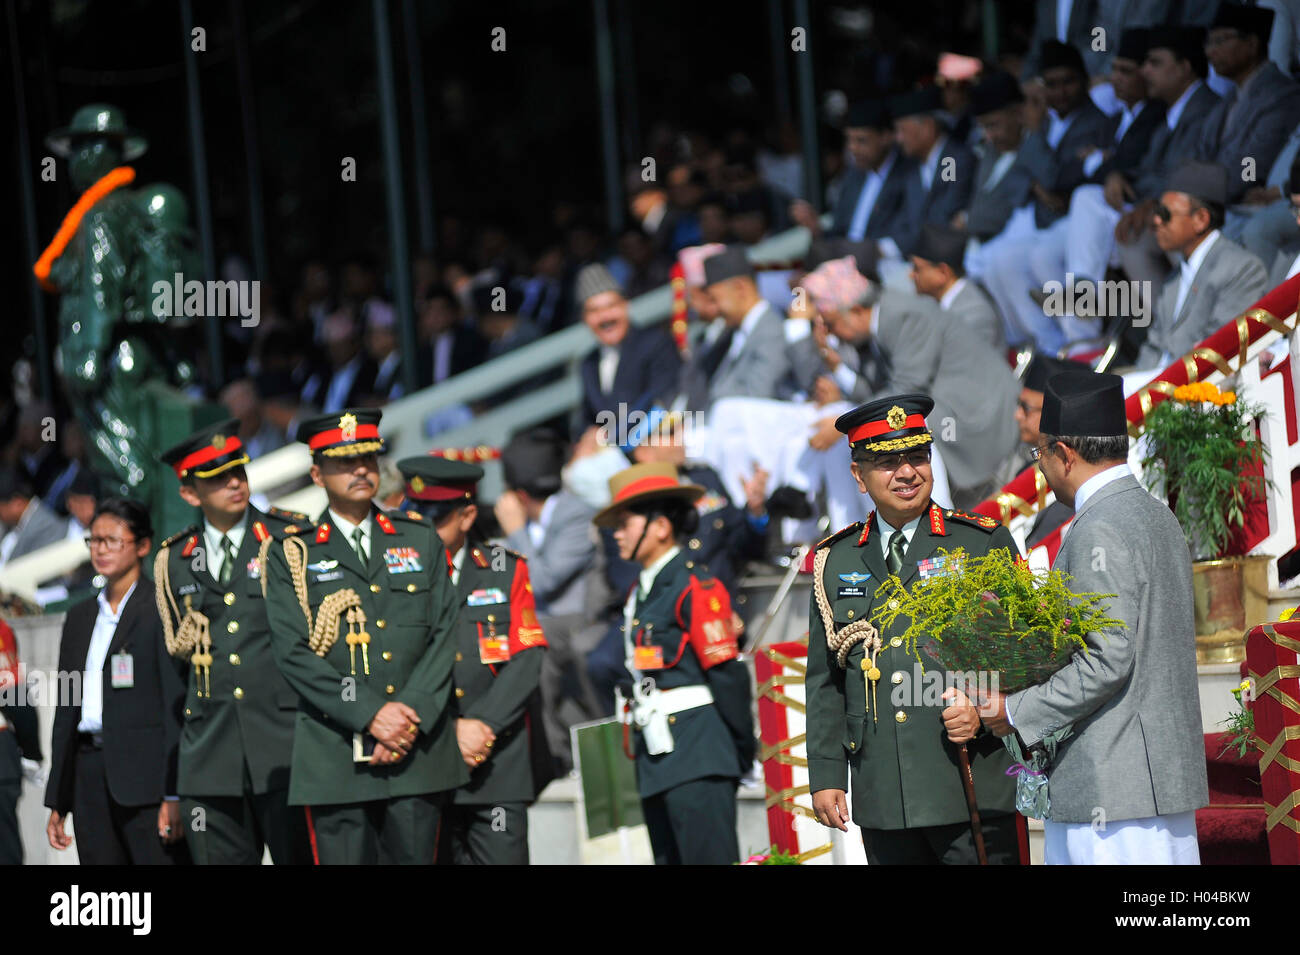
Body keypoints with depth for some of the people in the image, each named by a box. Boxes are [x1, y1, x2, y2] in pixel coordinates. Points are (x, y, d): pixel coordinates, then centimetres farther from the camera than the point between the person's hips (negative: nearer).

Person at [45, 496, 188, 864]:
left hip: (143, 772, -6)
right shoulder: (80, 617, 19)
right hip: (90, 774, 6)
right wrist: (57, 803, 17)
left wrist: (174, 795, -15)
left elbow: (177, 699, -8)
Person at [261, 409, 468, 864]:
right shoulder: (290, 554, 6)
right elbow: (293, 653, -3)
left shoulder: (422, 542, 16)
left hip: (418, 756, 2)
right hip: (335, 756, -2)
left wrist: (411, 716, -7)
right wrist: (370, 716, -13)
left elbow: (443, 636, 8)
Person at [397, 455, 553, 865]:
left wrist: (481, 726, -10)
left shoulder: (505, 570, 8)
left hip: (500, 762, 0)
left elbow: (526, 662, 1)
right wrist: (452, 731, -11)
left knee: (502, 856, -6)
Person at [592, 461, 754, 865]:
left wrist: (743, 752, -7)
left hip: (698, 756, -9)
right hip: (656, 761, 9)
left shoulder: (694, 588, -9)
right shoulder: (641, 592, 18)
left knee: (710, 858, -12)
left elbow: (728, 675, -10)